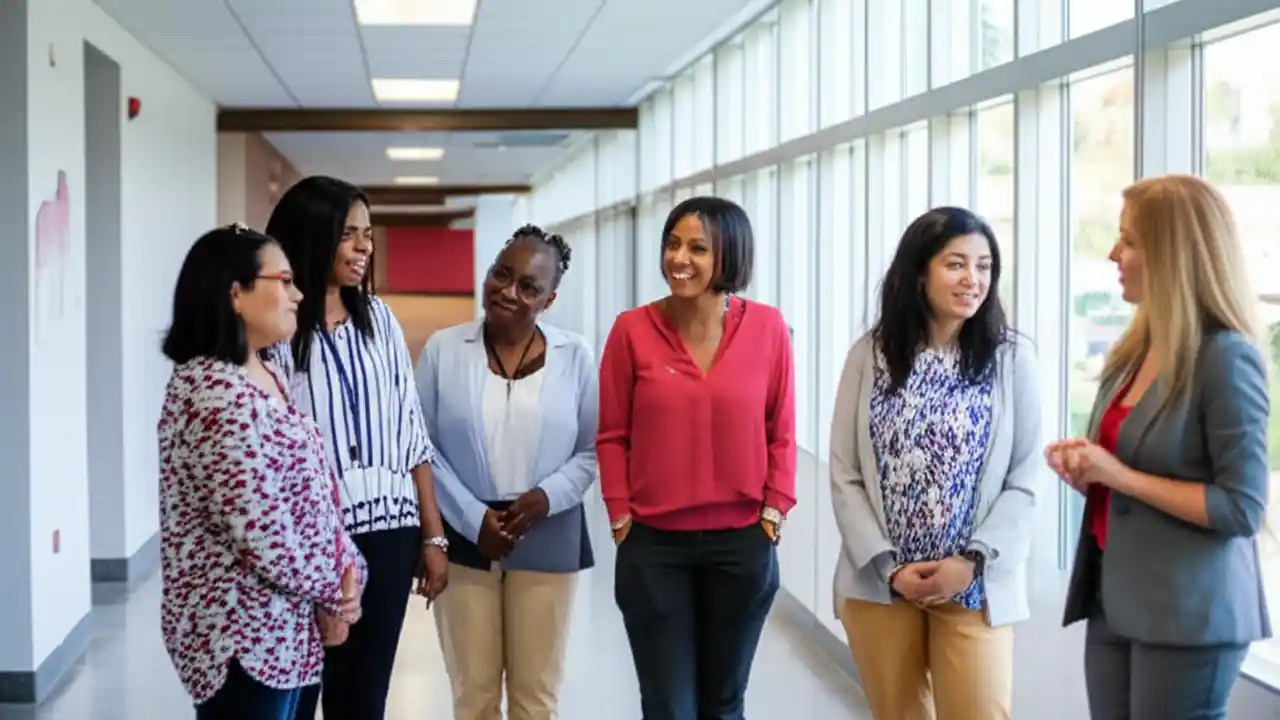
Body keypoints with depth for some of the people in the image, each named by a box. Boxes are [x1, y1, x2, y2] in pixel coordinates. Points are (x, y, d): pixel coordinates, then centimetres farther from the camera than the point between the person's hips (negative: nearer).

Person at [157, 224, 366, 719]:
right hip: (241, 632, -10)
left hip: (278, 626, 10)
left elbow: (311, 492, 14)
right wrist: (331, 594, -10)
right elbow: (258, 529, -24)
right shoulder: (215, 392, -20)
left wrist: (347, 571, -2)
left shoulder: (264, 378, 11)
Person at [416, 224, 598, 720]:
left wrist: (549, 496, -16)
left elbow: (594, 449, 1)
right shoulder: (443, 349, -1)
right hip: (462, 537, 0)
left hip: (548, 539, 0)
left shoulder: (574, 355, 0)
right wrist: (474, 519, -11)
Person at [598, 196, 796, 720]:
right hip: (653, 545, 0)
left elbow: (781, 433, 3)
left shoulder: (767, 327, -4)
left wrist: (774, 512, -3)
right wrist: (620, 517, -4)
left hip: (743, 542, 1)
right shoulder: (632, 329, -5)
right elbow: (612, 436, 0)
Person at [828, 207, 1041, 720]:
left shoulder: (1011, 359, -2)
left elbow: (1024, 483, -3)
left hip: (974, 587, -1)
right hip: (879, 584, 2)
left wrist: (971, 562, -14)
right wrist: (889, 567, -9)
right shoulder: (870, 356, 1)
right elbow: (845, 478, 0)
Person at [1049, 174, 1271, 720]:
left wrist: (1119, 475, -18)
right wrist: (1084, 472, 0)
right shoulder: (1135, 349, 8)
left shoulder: (1225, 358, -15)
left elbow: (1242, 509, -18)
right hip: (1114, 599, 7)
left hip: (1188, 614, -7)